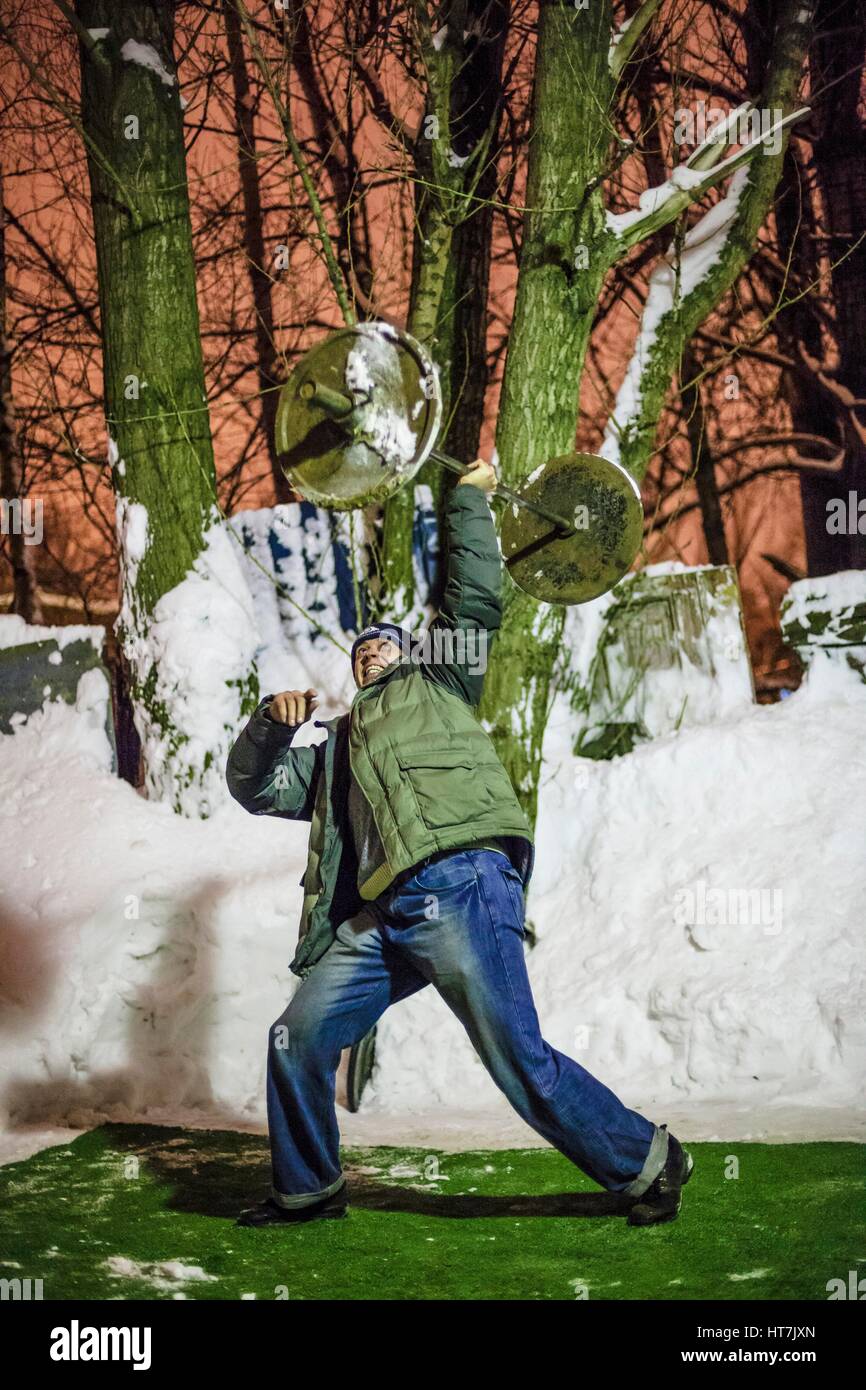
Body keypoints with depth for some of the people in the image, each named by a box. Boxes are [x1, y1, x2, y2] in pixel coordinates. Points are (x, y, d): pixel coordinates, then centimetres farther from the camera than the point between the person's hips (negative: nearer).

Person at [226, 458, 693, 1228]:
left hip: (456, 883, -6)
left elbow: (475, 601, 14)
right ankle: (308, 1188, 21)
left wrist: (469, 500, 18)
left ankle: (648, 1160, 5)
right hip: (379, 918, 6)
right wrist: (273, 720, 10)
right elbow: (255, 785, 27)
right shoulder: (335, 750, 34)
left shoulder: (436, 686, 23)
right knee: (297, 1042, 2)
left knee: (518, 1058, -10)